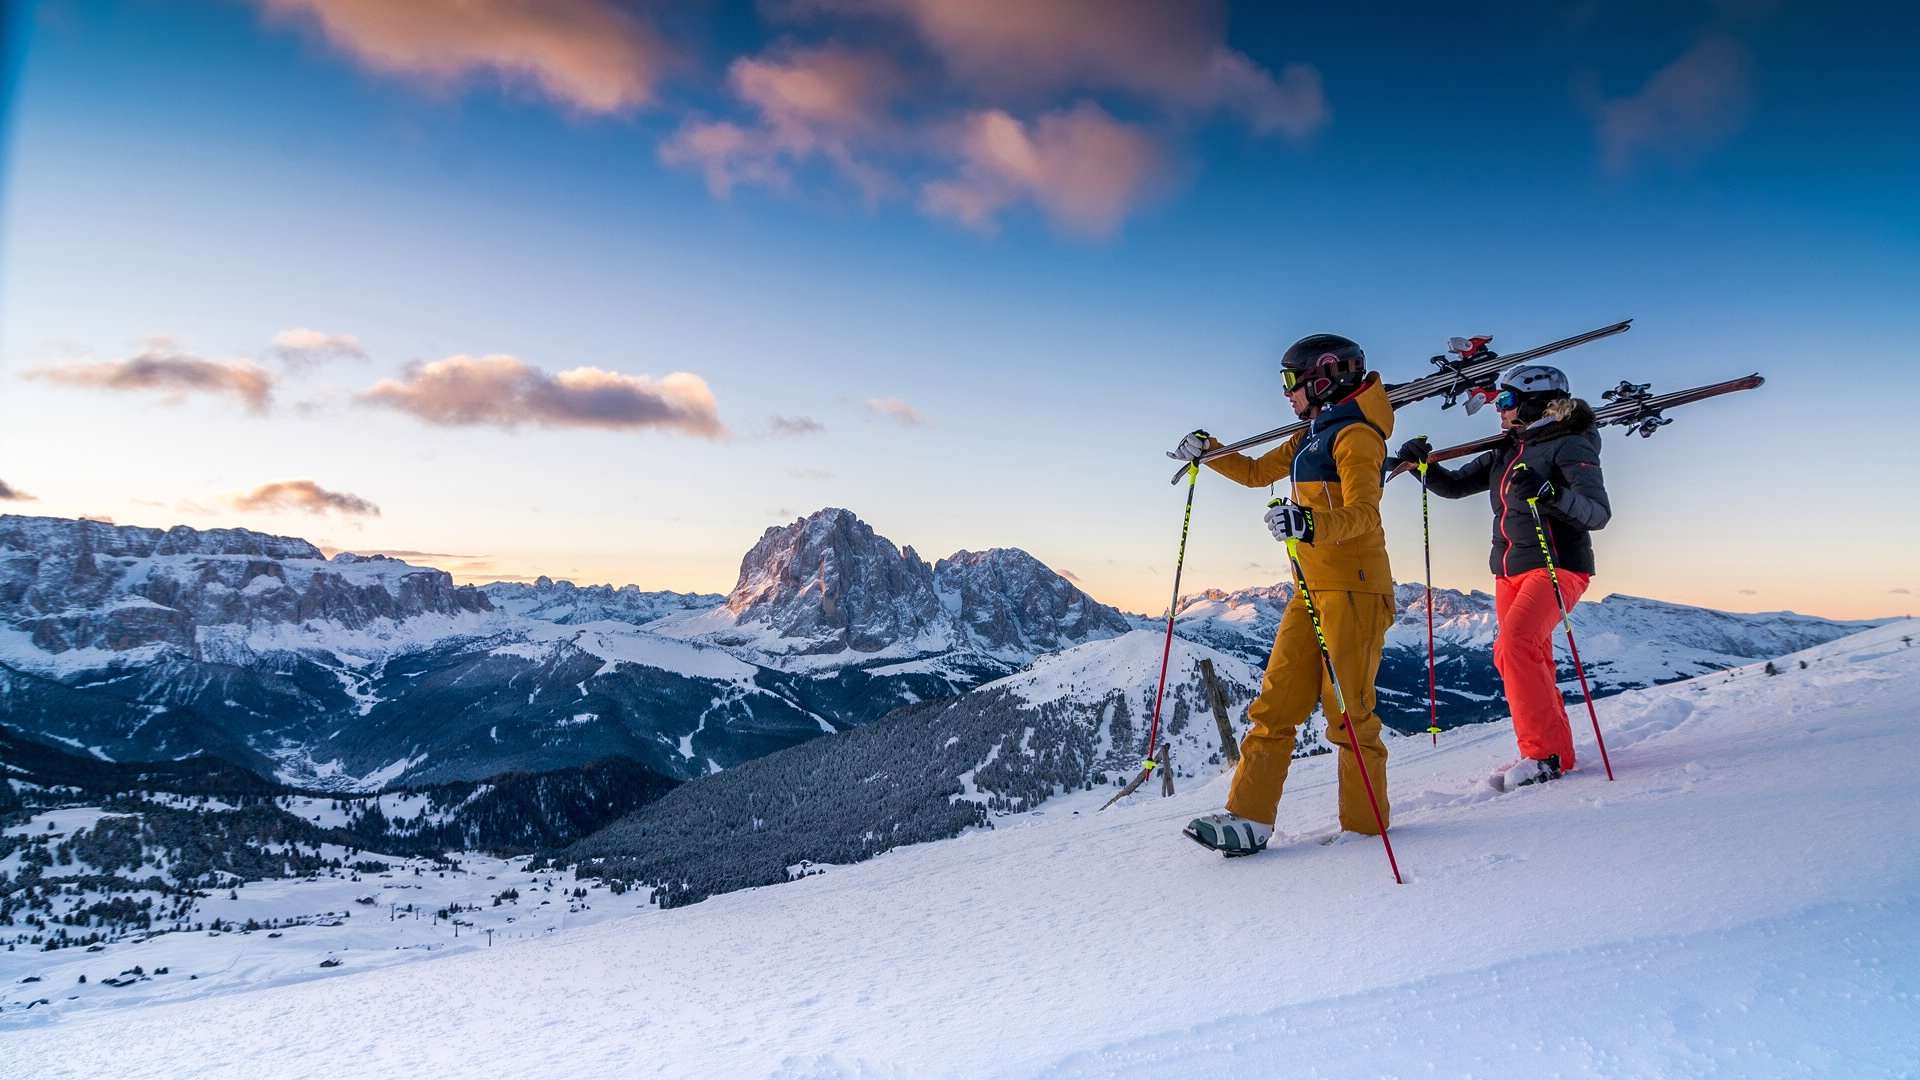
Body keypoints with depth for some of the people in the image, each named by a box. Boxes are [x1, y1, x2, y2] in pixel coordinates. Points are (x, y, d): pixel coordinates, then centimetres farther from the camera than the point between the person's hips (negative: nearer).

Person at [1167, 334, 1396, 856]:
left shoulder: (1354, 435, -8)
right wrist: (1207, 450, 20)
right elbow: (1256, 472, 33)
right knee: (1277, 701, 0)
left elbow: (1363, 515, -22)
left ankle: (1365, 821, 7)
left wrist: (1310, 525, -40)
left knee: (1347, 708, -5)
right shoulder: (1309, 439, 20)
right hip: (1313, 589, 9)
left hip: (1354, 586, -9)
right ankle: (1249, 815, -2)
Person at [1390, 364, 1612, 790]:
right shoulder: (1505, 454, 14)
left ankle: (1543, 753, -20)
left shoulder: (1571, 446, -8)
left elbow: (1598, 512, -19)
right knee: (1529, 660, 9)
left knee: (1516, 644, -25)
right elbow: (1454, 485, 17)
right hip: (1510, 571, 8)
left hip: (1557, 566, -8)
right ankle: (1557, 752, 19)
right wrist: (1419, 463, -1)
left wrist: (1547, 492, -35)